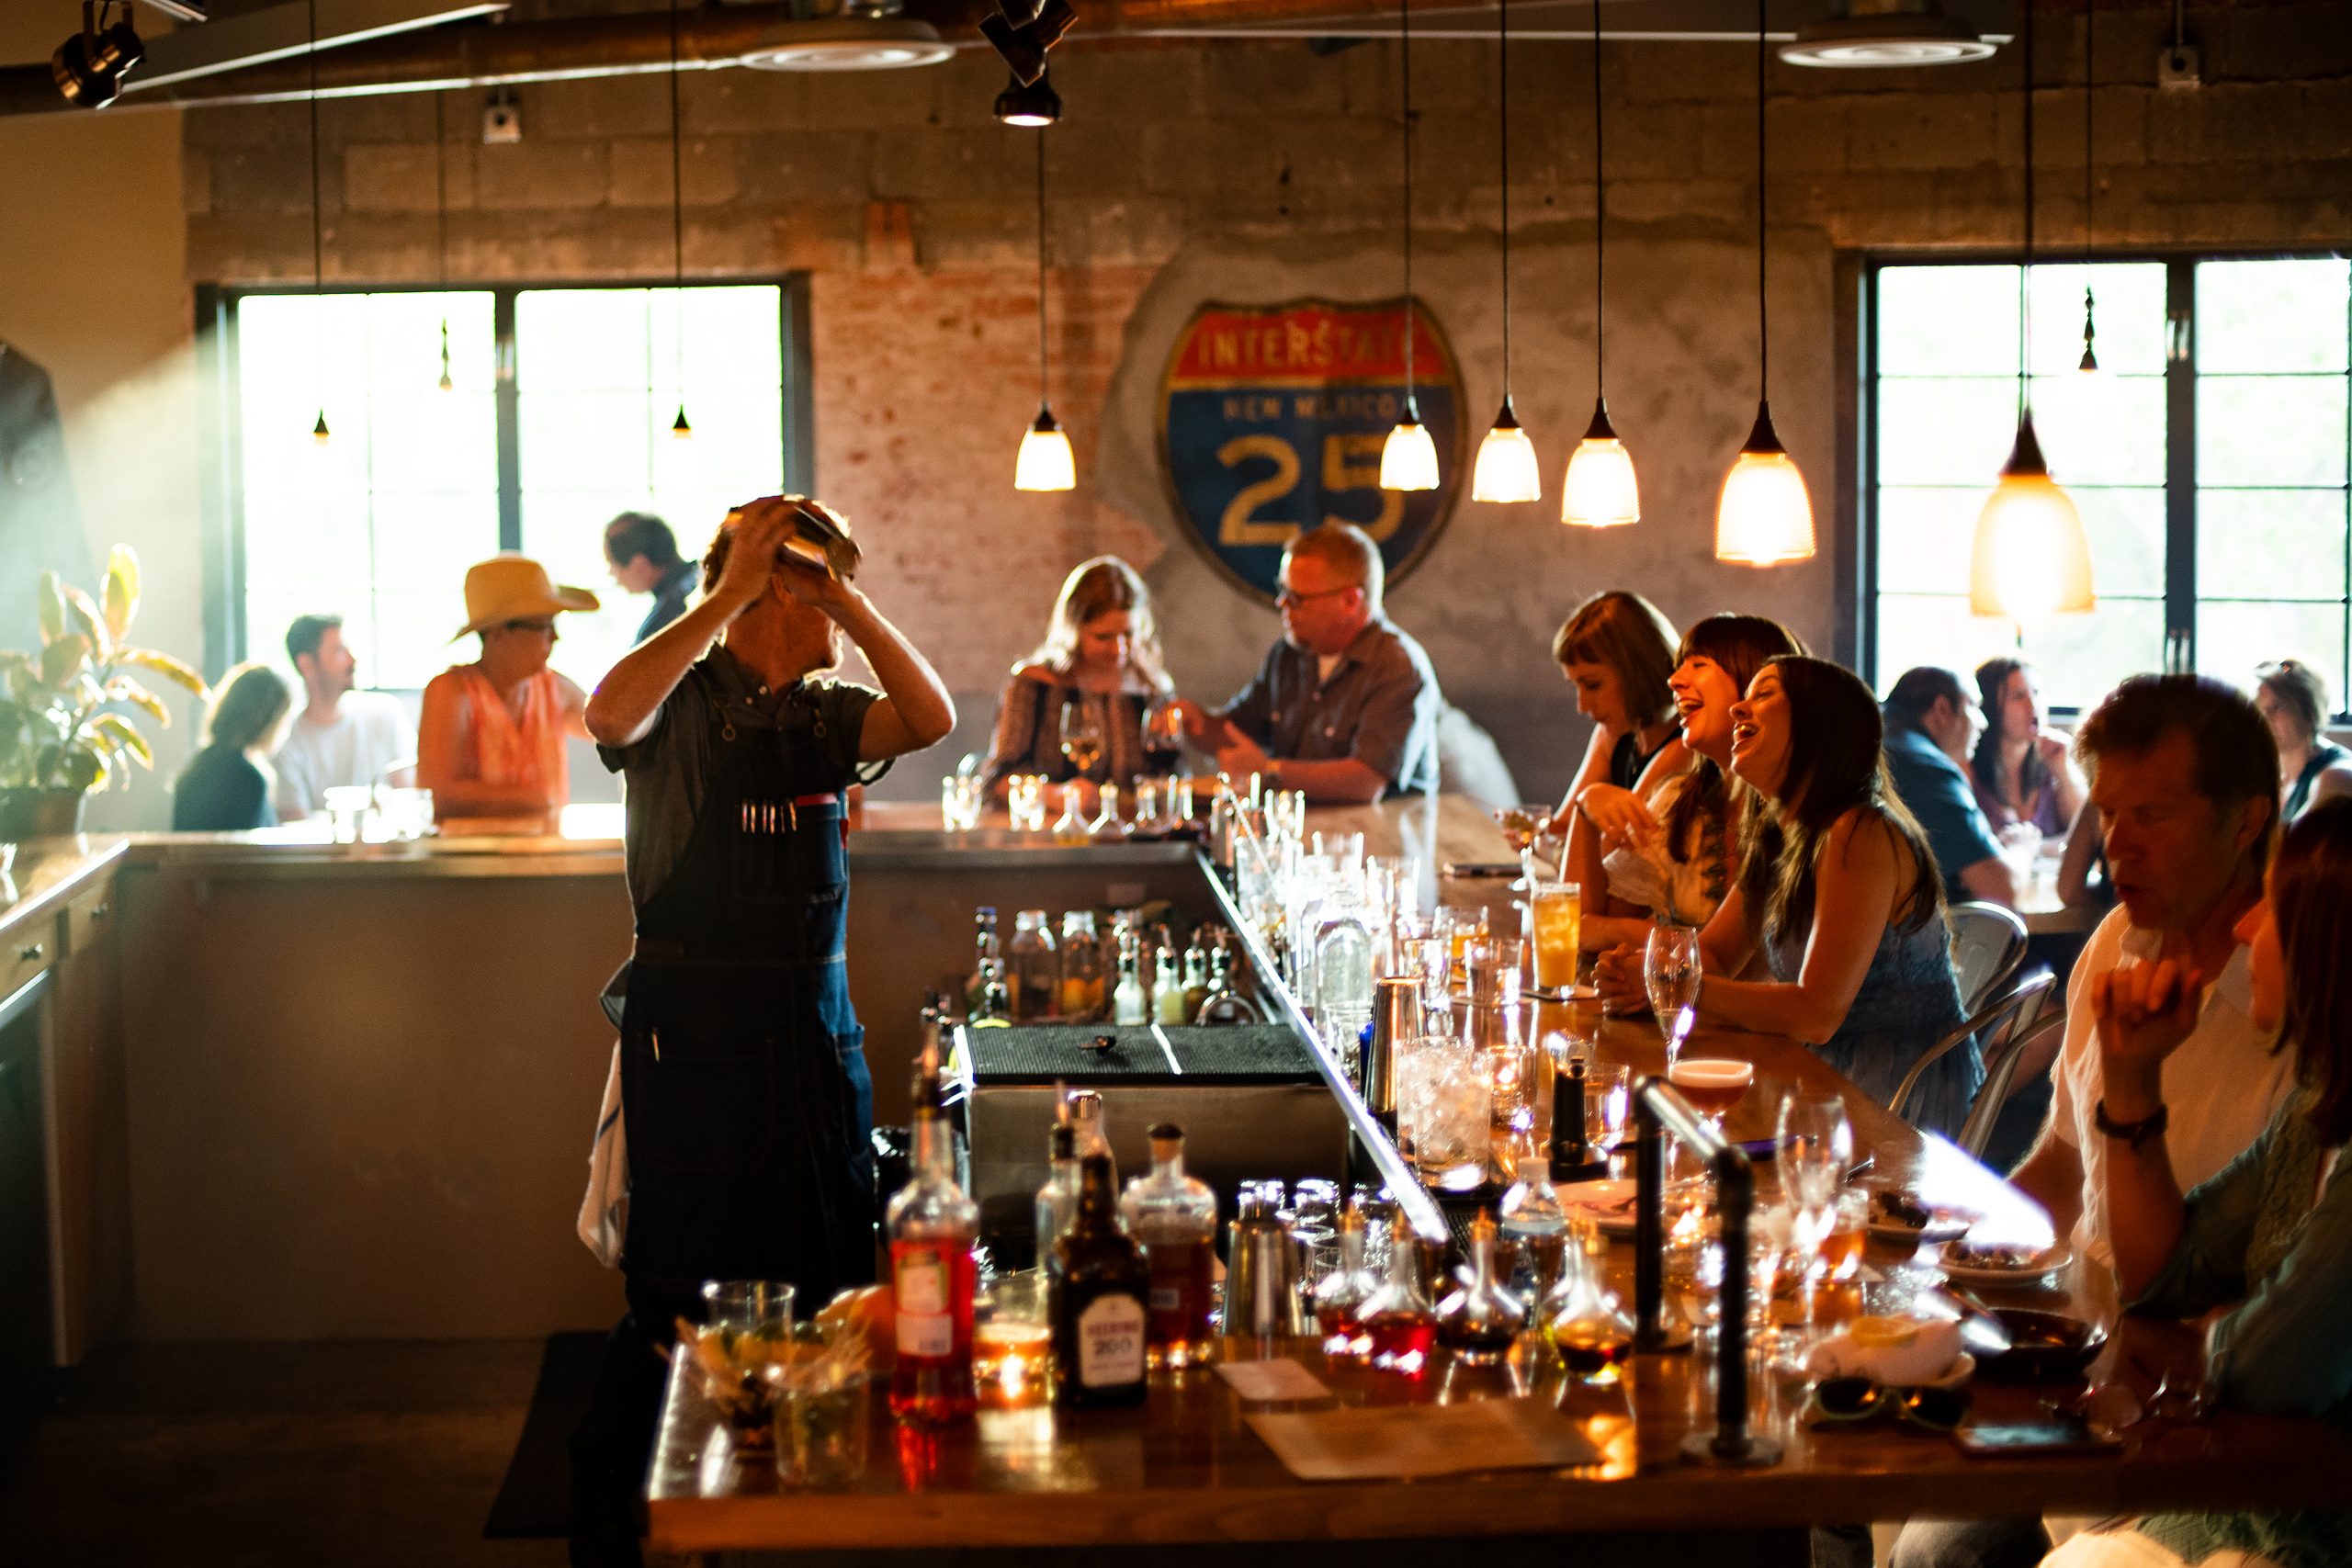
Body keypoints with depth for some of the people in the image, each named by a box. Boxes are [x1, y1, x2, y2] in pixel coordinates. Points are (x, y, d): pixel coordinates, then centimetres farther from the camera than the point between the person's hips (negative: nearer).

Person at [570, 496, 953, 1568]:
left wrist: (850, 602, -9)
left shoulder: (823, 715, 10)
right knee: (679, 1292, -3)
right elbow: (612, 716, -27)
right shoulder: (683, 703, -6)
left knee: (828, 1279, 10)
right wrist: (727, 594, -24)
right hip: (694, 1031, -6)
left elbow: (931, 717, -5)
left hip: (816, 1025, 6)